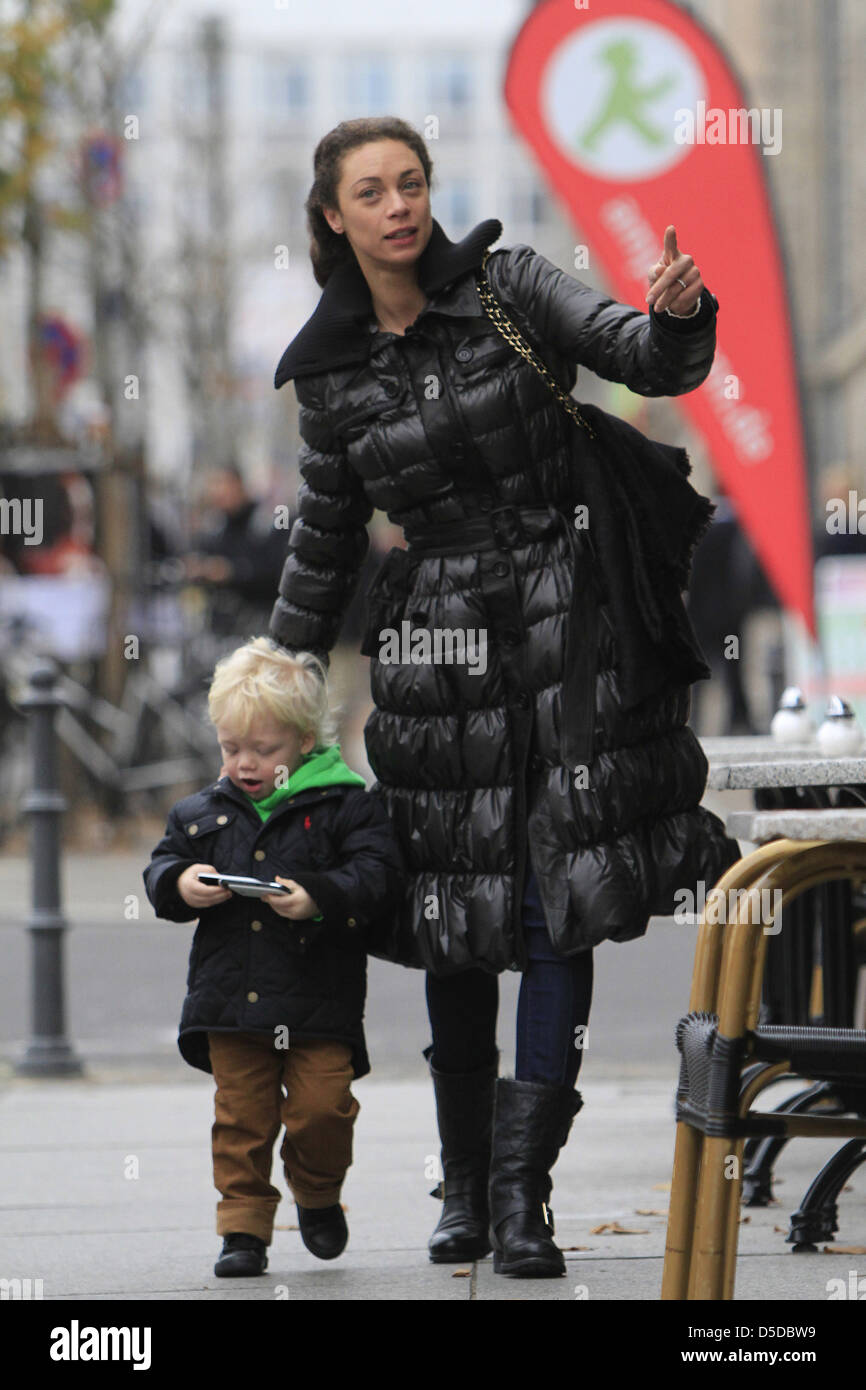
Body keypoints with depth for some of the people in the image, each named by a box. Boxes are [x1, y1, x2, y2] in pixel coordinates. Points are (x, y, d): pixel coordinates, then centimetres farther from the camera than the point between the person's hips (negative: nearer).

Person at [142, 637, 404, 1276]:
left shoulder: (345, 804, -2)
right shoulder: (203, 813, 10)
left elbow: (375, 873, -9)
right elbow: (163, 864, 15)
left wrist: (317, 898, -24)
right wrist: (180, 884, -9)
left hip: (319, 1001, -3)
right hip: (230, 1003, 3)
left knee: (322, 1106, -7)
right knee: (241, 1117, 2)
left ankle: (318, 1197, 20)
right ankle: (245, 1228, 10)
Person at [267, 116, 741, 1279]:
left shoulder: (508, 289, -1)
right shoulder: (333, 373, 7)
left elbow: (650, 362, -12)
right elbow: (325, 542, 18)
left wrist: (678, 314, -35)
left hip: (565, 625, -2)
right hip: (435, 646, 2)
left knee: (566, 902, -9)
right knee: (455, 921, 4)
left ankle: (521, 1184, -7)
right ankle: (465, 1190, 14)